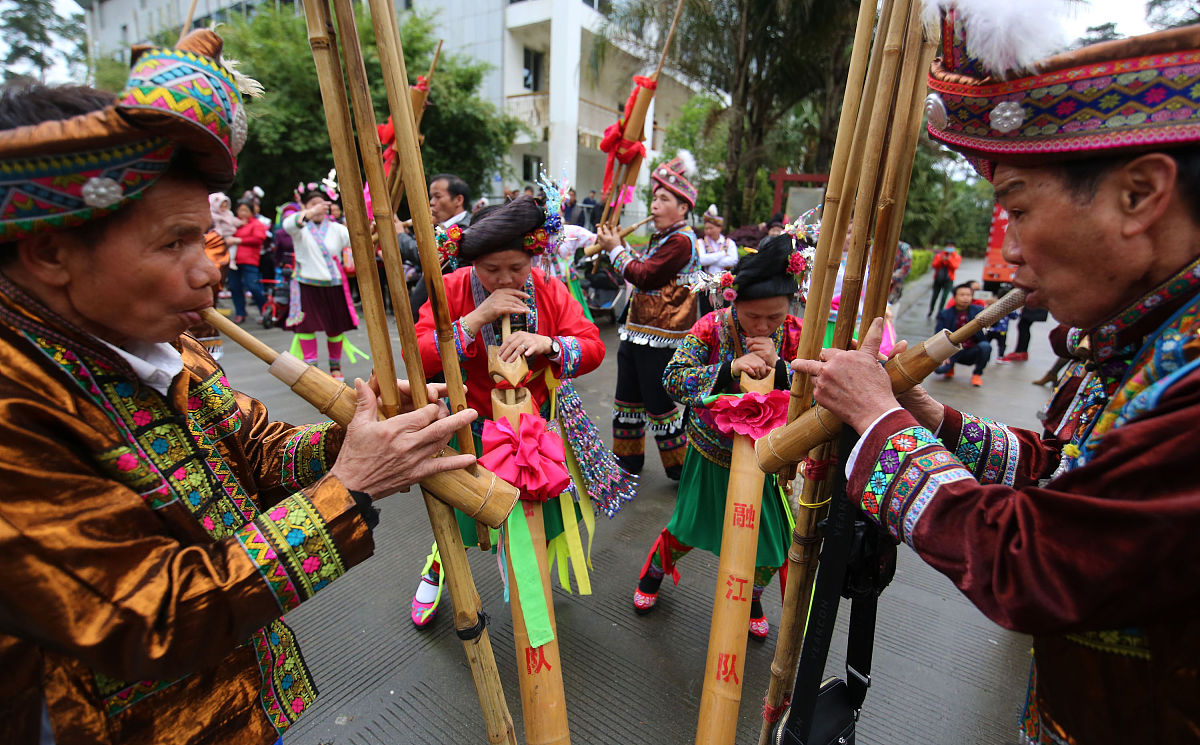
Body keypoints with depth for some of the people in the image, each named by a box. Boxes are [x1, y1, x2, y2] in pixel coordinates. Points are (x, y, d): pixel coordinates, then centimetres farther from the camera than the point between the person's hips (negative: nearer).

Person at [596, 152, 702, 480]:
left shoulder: (681, 240, -16)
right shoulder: (661, 237, 16)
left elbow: (644, 276, -20)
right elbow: (640, 272, 18)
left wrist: (615, 249, -8)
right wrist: (616, 245, 9)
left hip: (660, 338, -10)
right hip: (637, 332, 10)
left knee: (660, 405, 0)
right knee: (628, 400, 18)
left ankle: (683, 468, 18)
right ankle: (628, 460, 34)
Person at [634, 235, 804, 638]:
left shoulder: (795, 335, -13)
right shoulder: (713, 327, -19)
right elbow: (673, 379, -28)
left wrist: (777, 367, -34)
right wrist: (730, 369, -41)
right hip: (711, 452, -2)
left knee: (771, 543, 13)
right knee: (689, 528, 16)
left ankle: (751, 597, 46)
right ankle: (654, 571, 49)